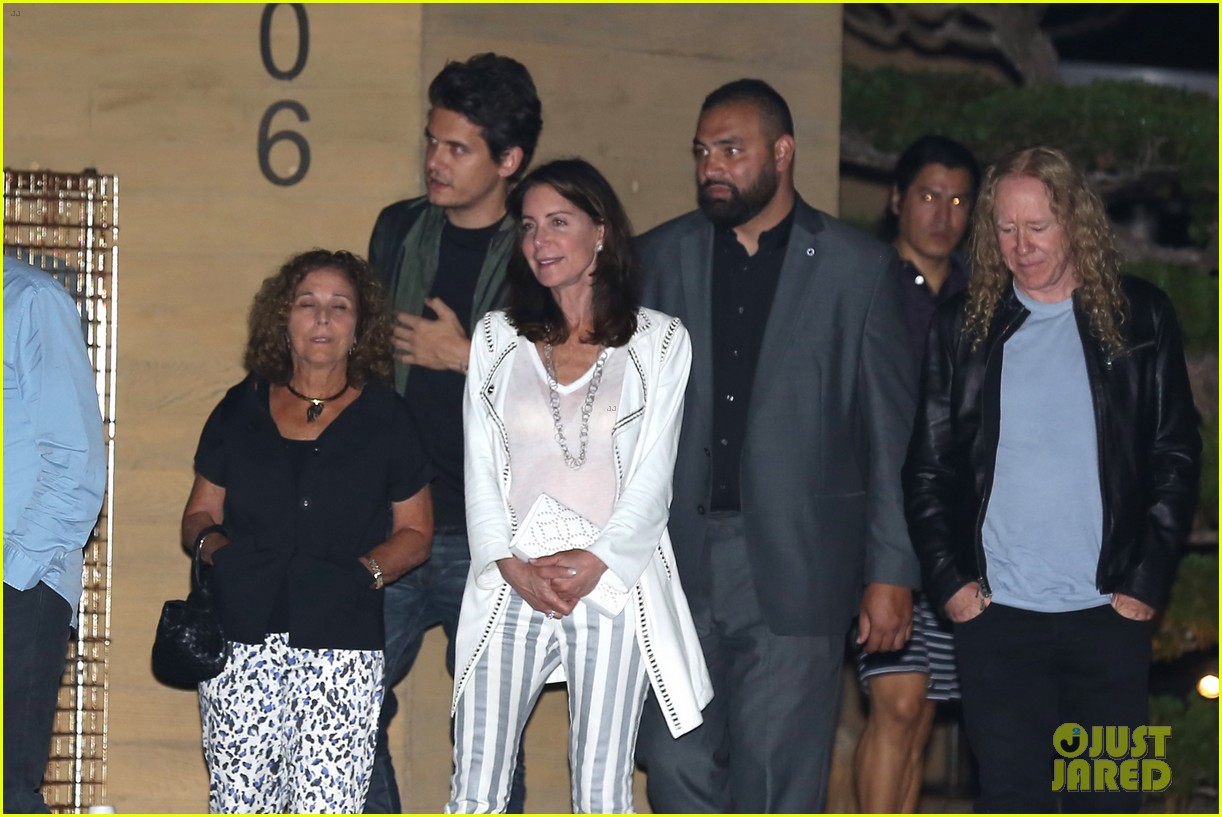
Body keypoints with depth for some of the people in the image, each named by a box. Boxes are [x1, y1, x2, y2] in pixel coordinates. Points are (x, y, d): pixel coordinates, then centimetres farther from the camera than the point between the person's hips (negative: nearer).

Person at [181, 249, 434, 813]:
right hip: (241, 635, 2)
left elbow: (415, 531, 13)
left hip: (341, 642, -2)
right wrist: (211, 544, -4)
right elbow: (199, 514, 18)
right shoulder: (241, 409, 14)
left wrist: (369, 570, -6)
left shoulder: (385, 418, 11)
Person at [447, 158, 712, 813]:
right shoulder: (497, 338, 14)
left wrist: (594, 562, -12)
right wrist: (512, 566, -8)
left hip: (613, 585, -2)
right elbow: (480, 469, 7)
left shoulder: (661, 341, 7)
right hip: (509, 589, 2)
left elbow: (652, 474, 1)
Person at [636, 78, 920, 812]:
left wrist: (891, 571, -3)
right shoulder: (659, 257, 10)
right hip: (678, 559, 3)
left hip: (794, 565, -2)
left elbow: (893, 430, 2)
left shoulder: (859, 268, 3)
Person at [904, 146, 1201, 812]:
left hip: (1110, 612, 0)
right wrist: (949, 581, -4)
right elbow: (927, 467, 6)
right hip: (997, 614, 0)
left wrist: (1147, 582, -3)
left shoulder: (1139, 318, 4)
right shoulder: (964, 326, 6)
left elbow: (1177, 456, 4)